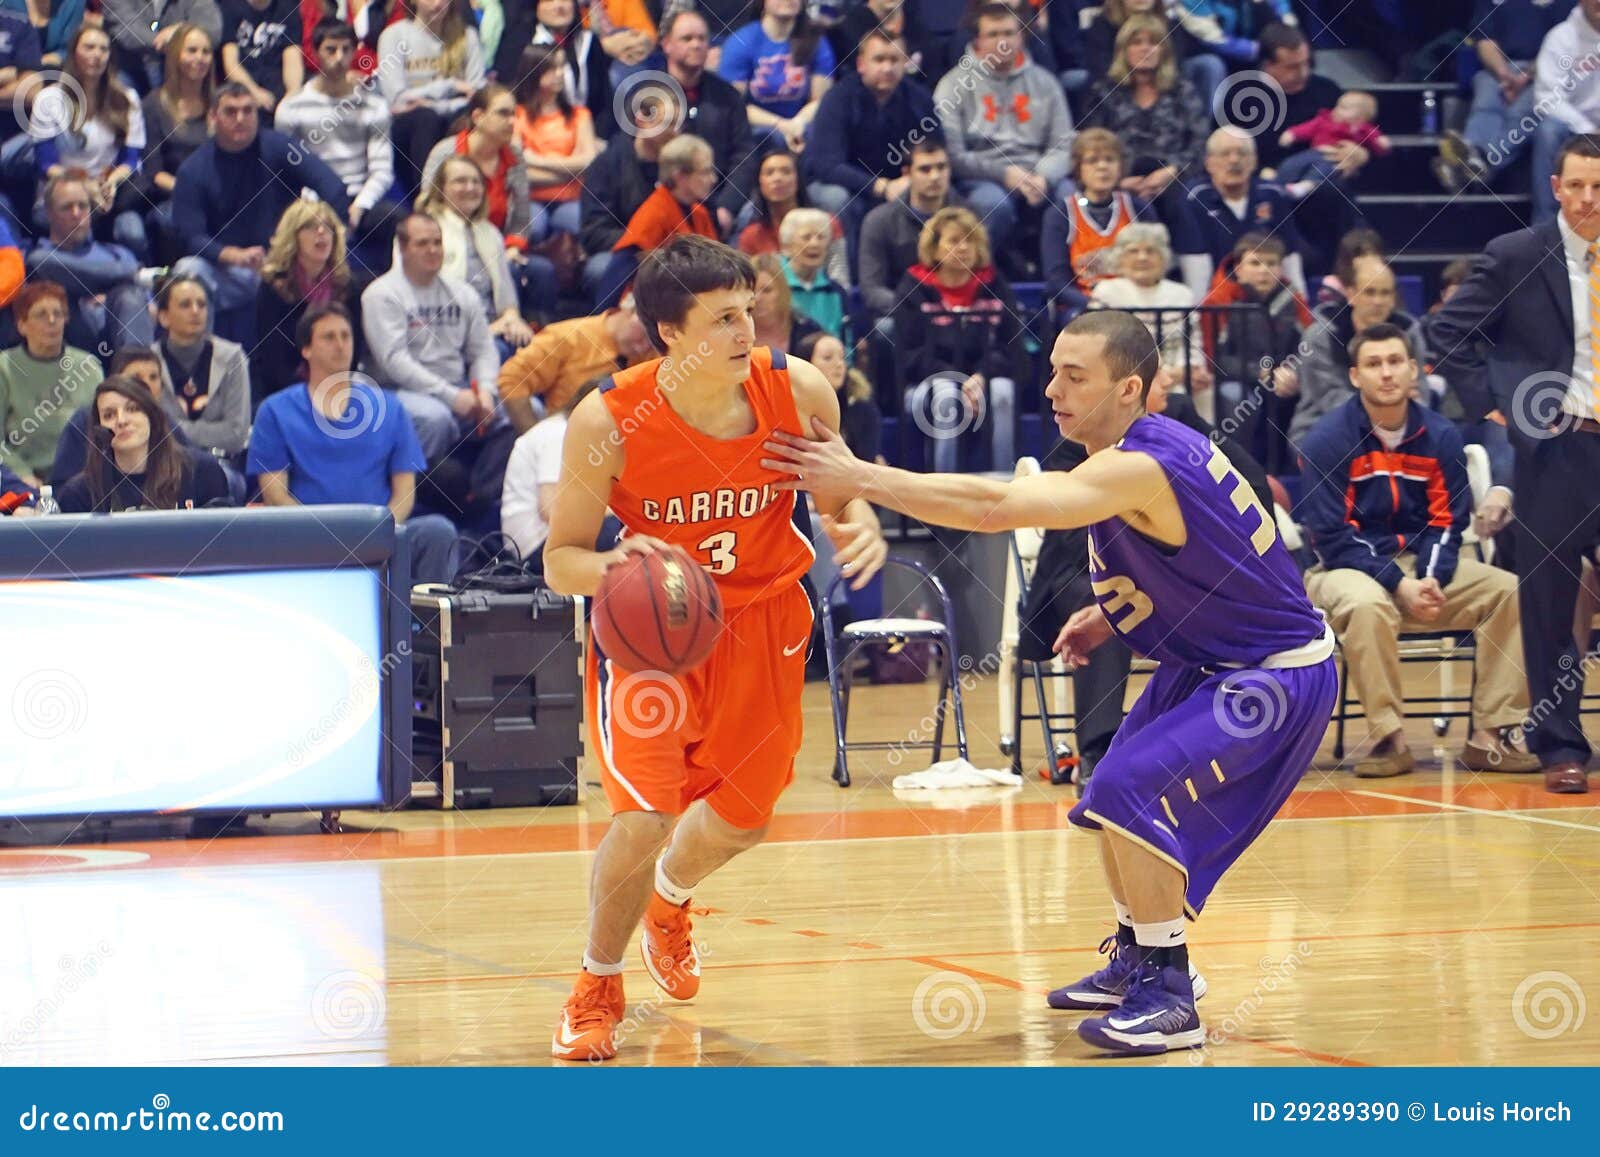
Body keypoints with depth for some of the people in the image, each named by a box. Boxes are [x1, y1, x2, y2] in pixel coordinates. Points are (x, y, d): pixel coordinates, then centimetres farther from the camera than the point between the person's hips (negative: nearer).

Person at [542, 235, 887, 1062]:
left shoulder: (798, 390, -18)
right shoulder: (608, 421, -25)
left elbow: (836, 496, 0)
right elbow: (560, 562, -15)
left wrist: (856, 525, -23)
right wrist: (615, 565, -38)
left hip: (762, 620, 3)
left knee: (742, 817, 14)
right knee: (646, 816, -17)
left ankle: (670, 903, 52)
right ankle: (598, 986, 12)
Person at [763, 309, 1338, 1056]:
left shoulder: (1137, 468, -28)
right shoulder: (1141, 451, 1)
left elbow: (994, 505, -39)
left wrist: (859, 480, -39)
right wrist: (1112, 615, 5)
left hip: (1279, 674, -11)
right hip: (1211, 661, 11)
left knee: (1133, 789, -22)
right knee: (1117, 794, 17)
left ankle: (1167, 997, -14)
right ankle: (1135, 962, 35)